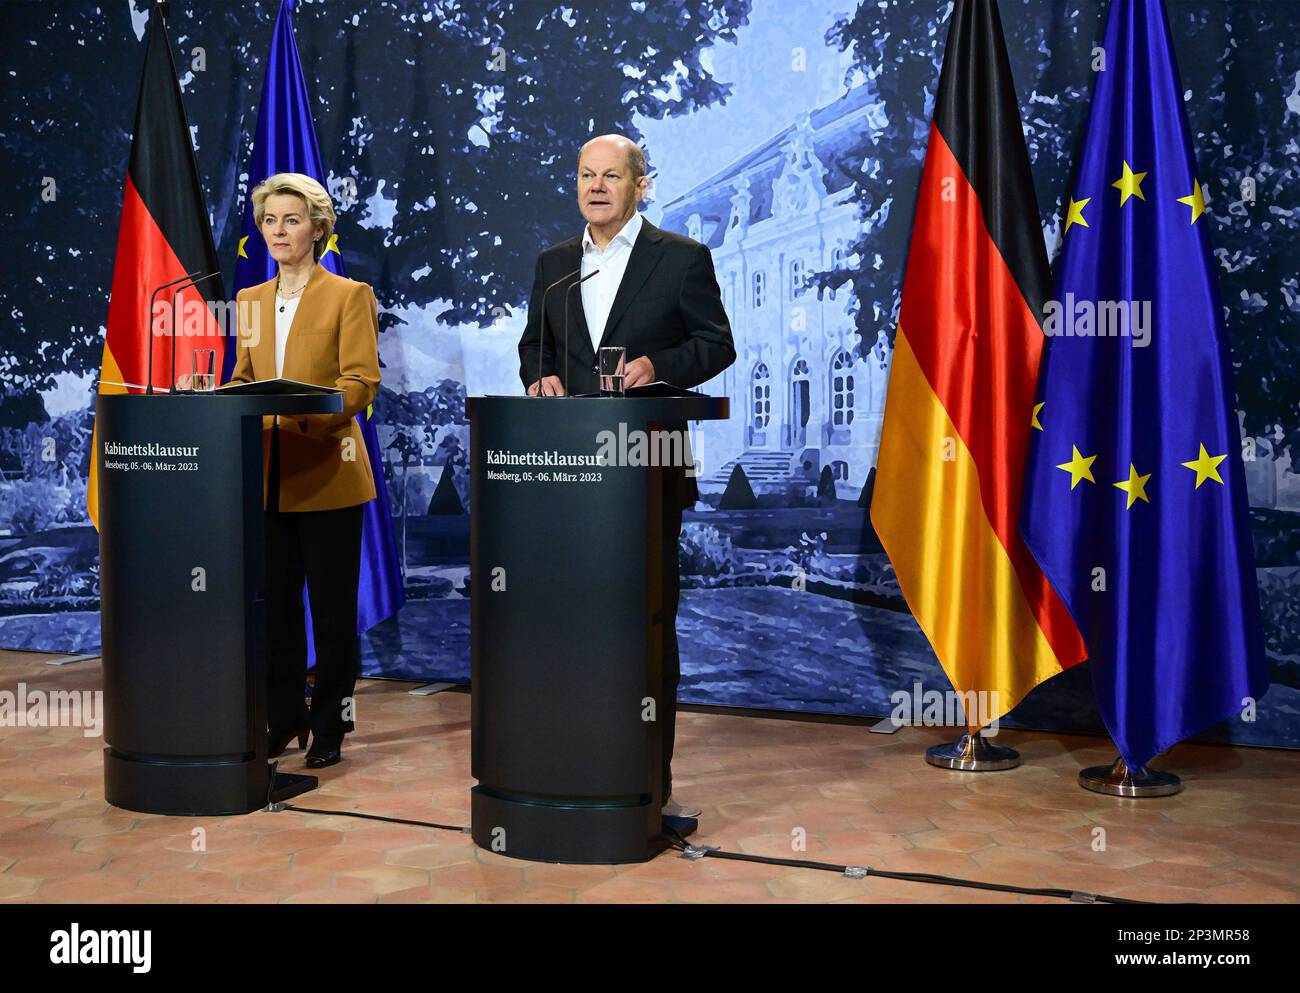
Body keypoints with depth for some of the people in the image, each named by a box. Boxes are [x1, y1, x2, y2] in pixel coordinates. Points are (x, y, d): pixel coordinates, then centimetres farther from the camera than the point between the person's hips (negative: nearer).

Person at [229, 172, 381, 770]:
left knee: (332, 607, 2)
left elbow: (362, 382, -11)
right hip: (268, 477, 5)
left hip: (327, 474, -5)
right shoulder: (249, 301, 15)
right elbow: (242, 382, 17)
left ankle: (330, 727, 13)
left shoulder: (349, 295, -2)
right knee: (275, 602, 9)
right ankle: (282, 720, 21)